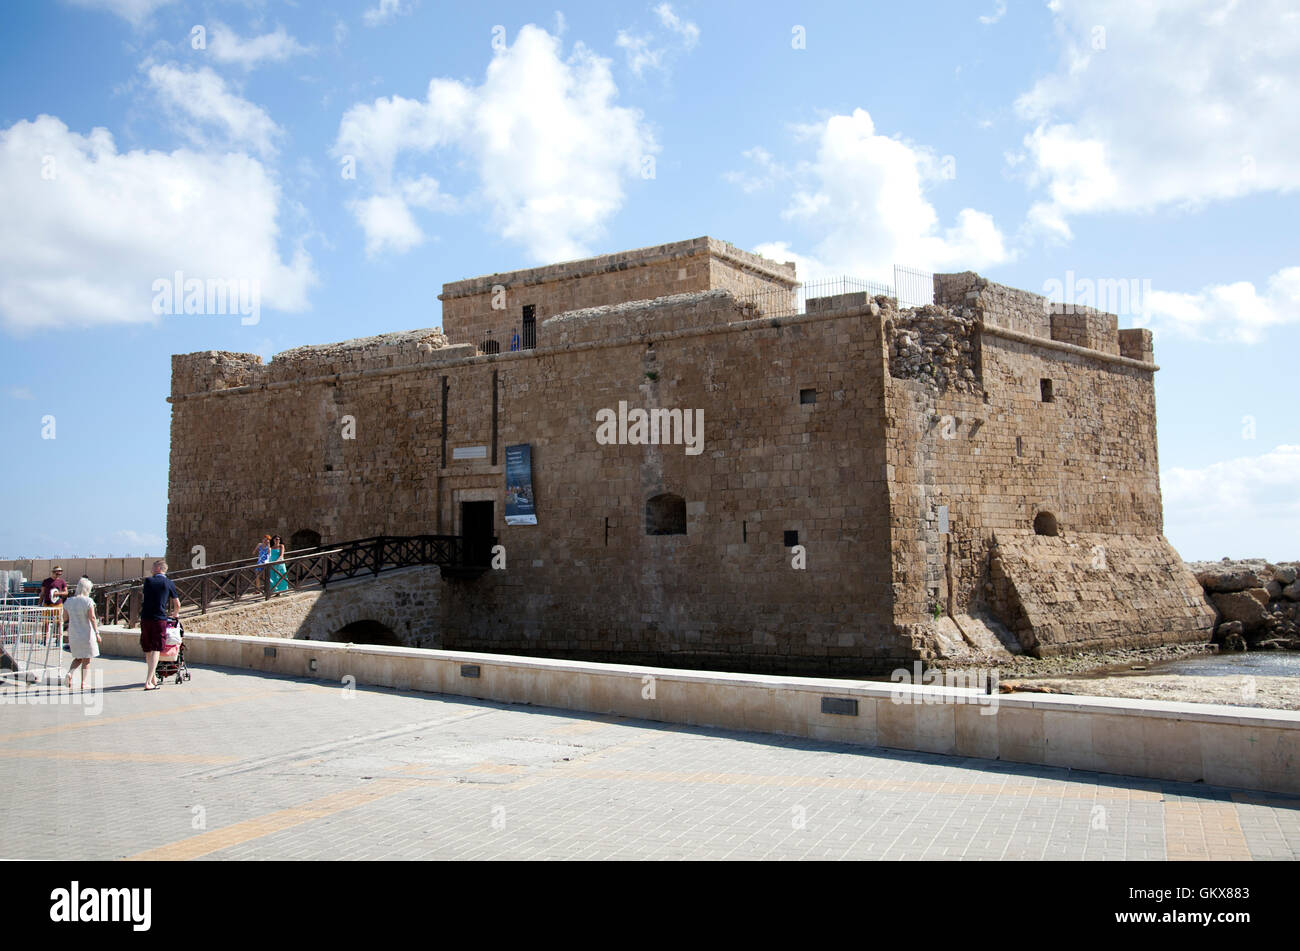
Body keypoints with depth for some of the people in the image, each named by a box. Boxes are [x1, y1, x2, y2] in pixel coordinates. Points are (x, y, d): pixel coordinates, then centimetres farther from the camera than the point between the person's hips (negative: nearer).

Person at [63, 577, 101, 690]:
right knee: (86, 660, 7)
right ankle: (83, 683, 6)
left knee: (78, 658, 20)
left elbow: (65, 617, 8)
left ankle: (69, 672, -5)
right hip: (86, 634, -5)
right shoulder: (88, 601, -13)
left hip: (73, 635, 5)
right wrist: (97, 633, -14)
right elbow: (92, 618, -16)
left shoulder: (68, 601, 2)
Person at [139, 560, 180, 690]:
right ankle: (148, 682, -12)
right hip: (160, 619, -2)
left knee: (148, 650, 14)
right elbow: (177, 604, 11)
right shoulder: (169, 583, 4)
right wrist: (175, 614, 32)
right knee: (156, 650, -2)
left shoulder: (148, 581, 8)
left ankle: (152, 679, 24)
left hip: (145, 618, 2)